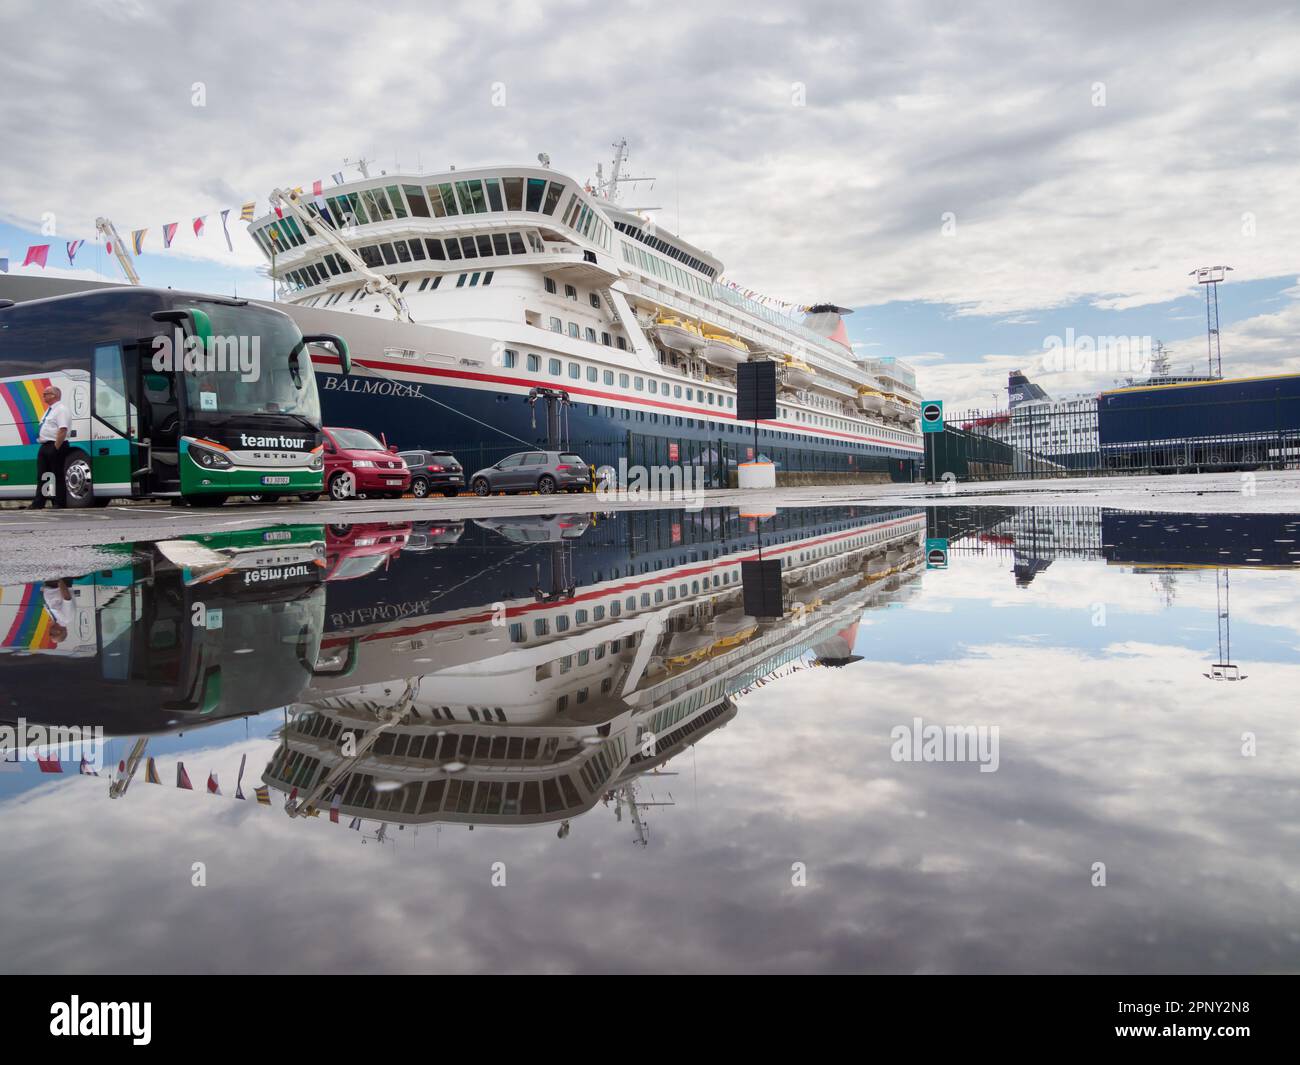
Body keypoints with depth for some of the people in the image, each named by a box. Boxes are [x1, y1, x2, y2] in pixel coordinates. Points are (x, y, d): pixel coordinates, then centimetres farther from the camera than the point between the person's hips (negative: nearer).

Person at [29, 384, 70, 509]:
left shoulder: (61, 409, -12)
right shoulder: (50, 409, 19)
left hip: (55, 446, -10)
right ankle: (37, 504, 10)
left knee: (58, 475, -3)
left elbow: (62, 430, -22)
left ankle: (59, 504, 2)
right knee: (41, 476, 8)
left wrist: (56, 447, -24)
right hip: (44, 446, 10)